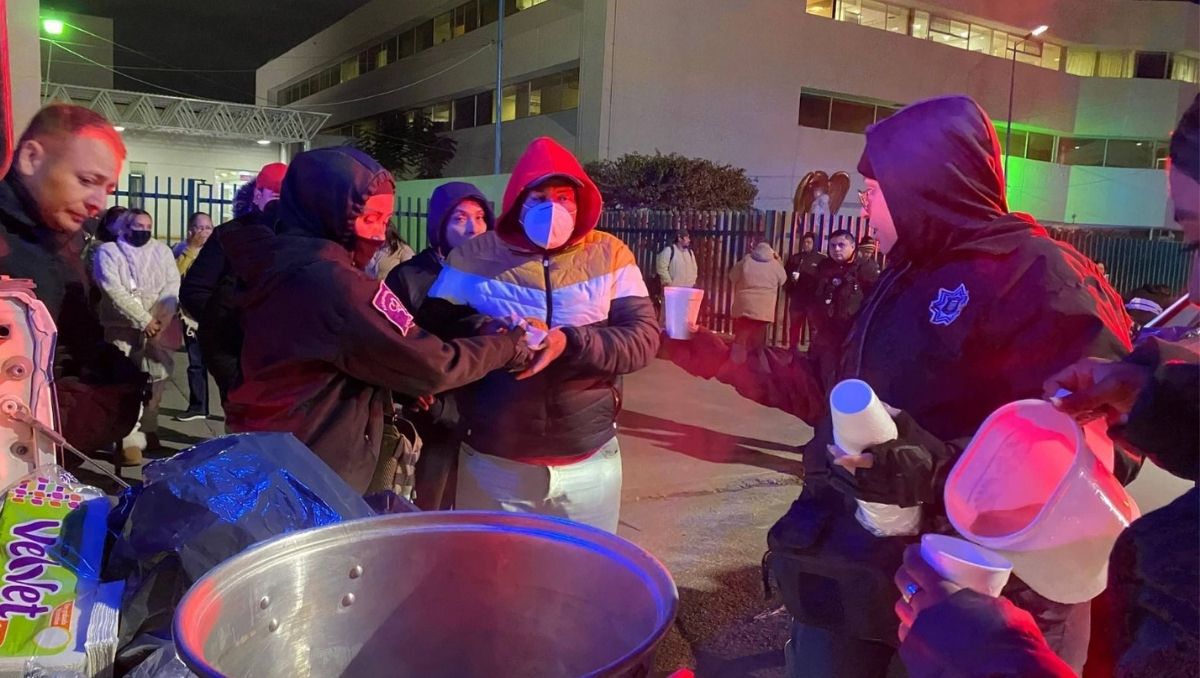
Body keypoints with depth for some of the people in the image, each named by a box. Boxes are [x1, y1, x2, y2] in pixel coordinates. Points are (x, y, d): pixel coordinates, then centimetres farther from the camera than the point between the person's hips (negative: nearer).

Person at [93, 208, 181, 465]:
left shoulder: (161, 250, 12)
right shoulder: (108, 252, 2)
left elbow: (172, 285, 1)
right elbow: (114, 290, -9)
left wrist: (161, 318, -14)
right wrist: (144, 320, -16)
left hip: (157, 327, 4)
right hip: (124, 328, -3)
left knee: (156, 380, 6)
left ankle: (148, 432, 21)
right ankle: (130, 442, -10)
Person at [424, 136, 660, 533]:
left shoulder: (610, 255, 0)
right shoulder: (474, 257, -1)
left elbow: (644, 337, -8)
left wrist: (571, 343, -24)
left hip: (590, 462, 1)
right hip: (494, 463, 0)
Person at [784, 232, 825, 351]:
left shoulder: (821, 259, 2)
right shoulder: (794, 258, 11)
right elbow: (785, 275, 13)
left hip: (813, 299, -3)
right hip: (796, 298, 3)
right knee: (794, 326, 6)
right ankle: (792, 350, 13)